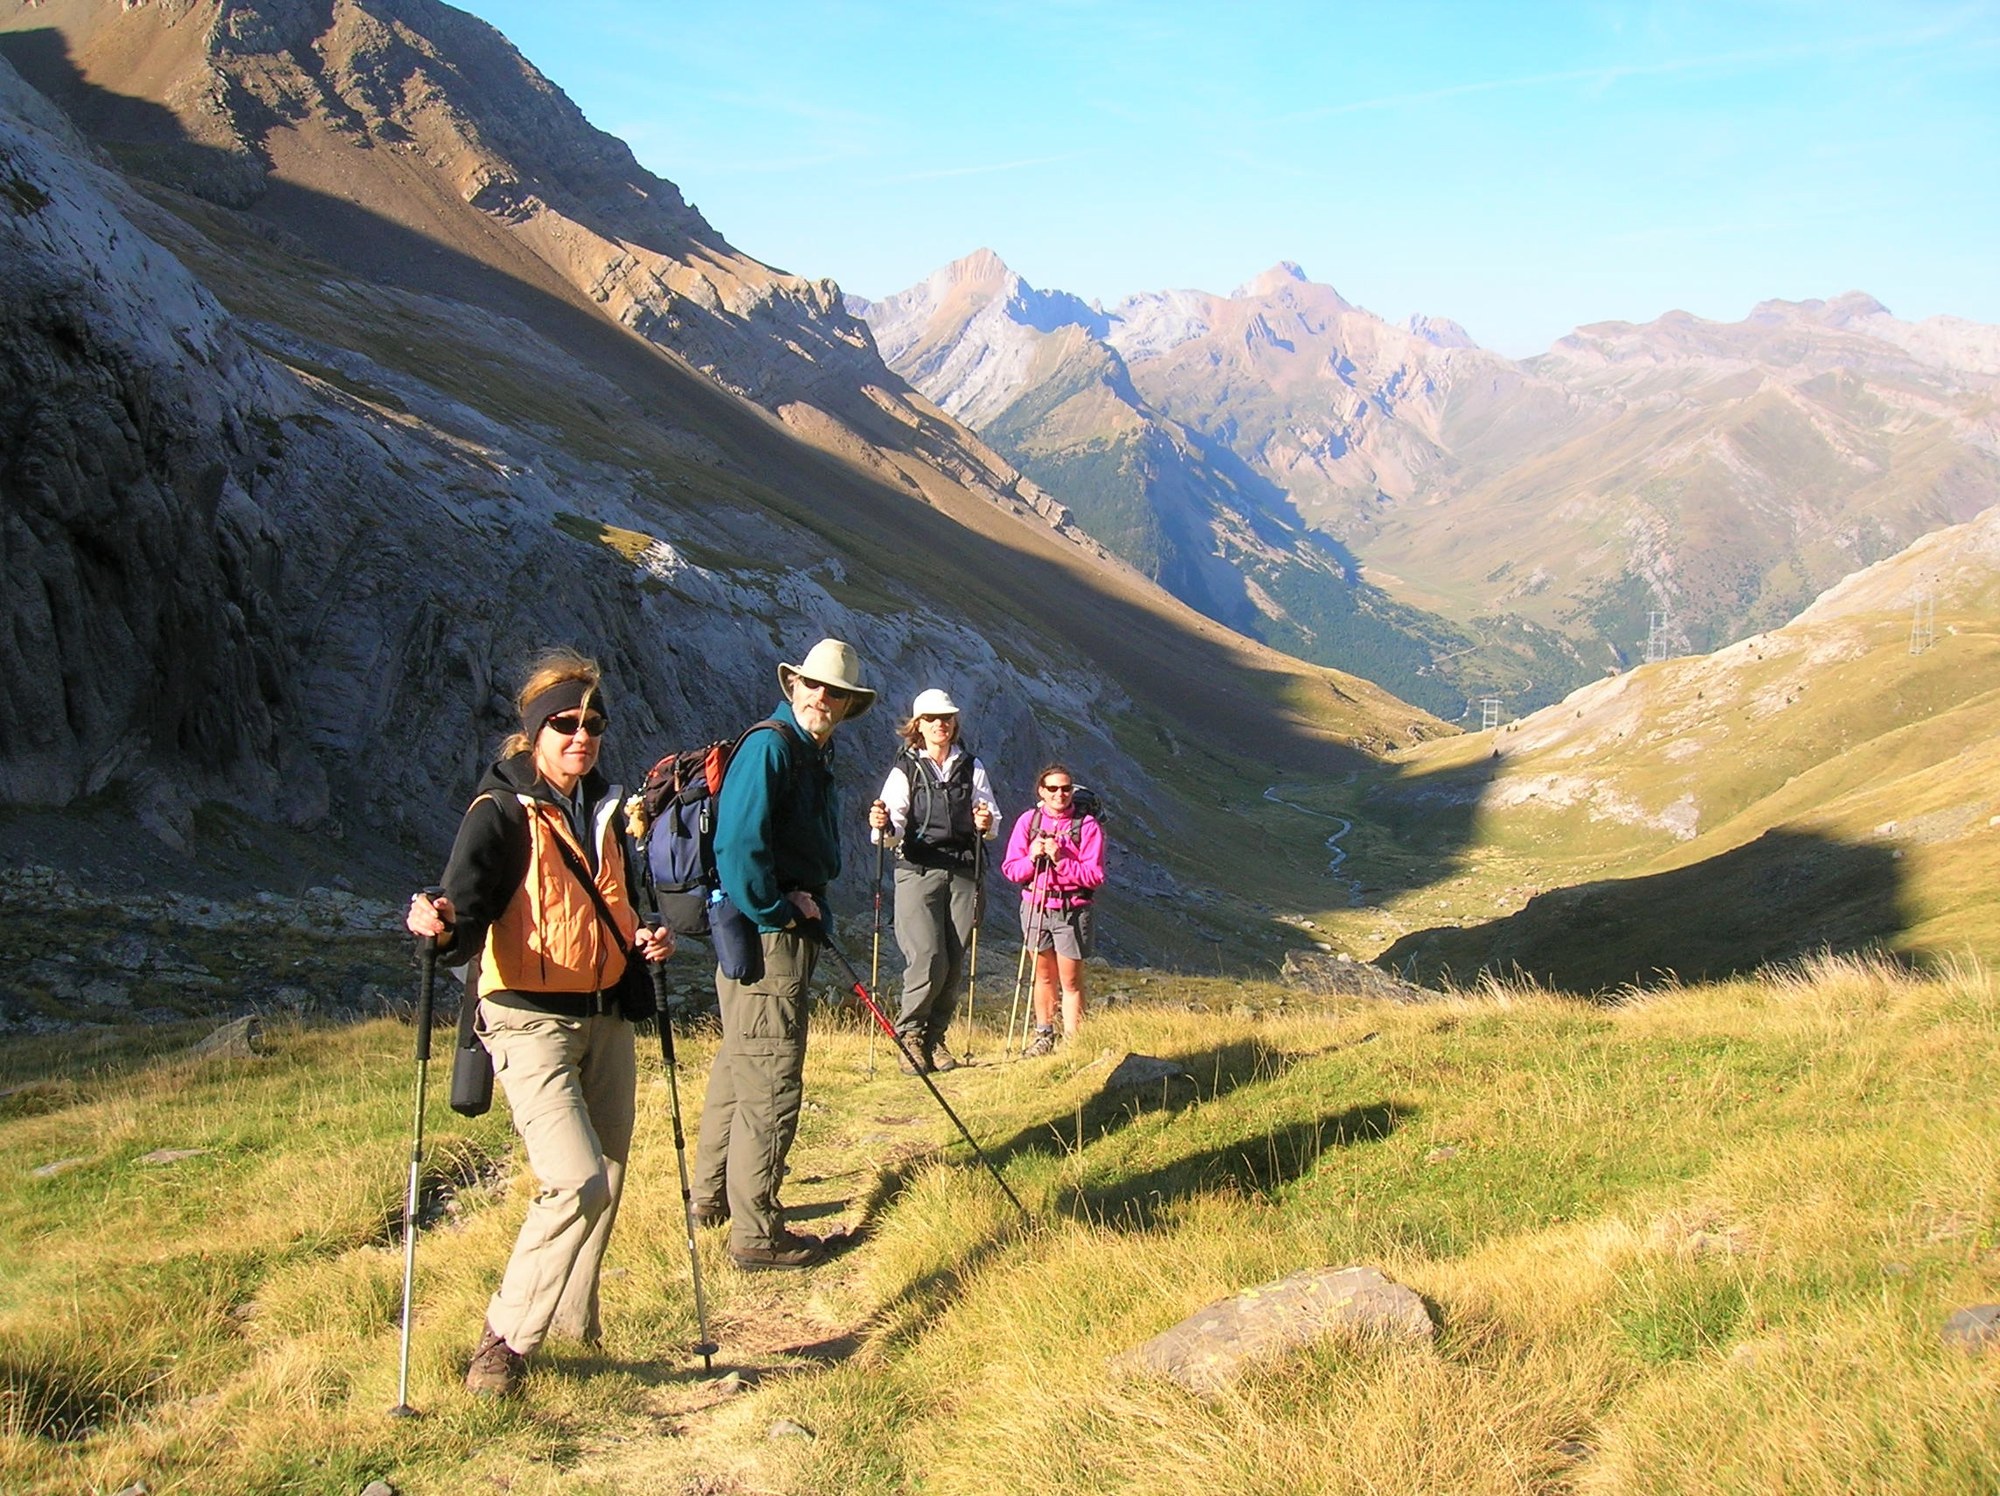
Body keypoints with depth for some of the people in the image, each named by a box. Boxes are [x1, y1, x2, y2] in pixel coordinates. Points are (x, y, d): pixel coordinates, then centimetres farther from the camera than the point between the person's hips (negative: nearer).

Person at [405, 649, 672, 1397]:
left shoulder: (603, 810, 13)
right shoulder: (501, 813, -9)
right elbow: (468, 912, -20)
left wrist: (646, 940, 7)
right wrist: (442, 927, -43)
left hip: (605, 1018, 7)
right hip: (531, 1021, -7)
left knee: (605, 1185, 10)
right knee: (577, 1183, -19)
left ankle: (573, 1327, 28)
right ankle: (505, 1339, -3)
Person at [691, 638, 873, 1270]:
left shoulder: (813, 755, 16)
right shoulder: (769, 747, -14)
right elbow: (738, 845, -24)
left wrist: (807, 905, 4)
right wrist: (779, 910, -16)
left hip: (787, 928, 11)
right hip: (763, 935, -11)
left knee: (738, 1068, 20)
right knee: (771, 1081, -6)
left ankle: (713, 1198, 34)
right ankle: (755, 1233, 1)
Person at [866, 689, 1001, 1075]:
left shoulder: (971, 767, 14)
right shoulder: (905, 770, 5)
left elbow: (993, 826, 12)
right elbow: (895, 828, -7)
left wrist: (987, 823, -12)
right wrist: (882, 827, -30)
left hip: (963, 872, 3)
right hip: (918, 871, -3)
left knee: (954, 965, 2)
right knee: (928, 961, -14)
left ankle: (935, 1037, 18)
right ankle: (910, 1034, 5)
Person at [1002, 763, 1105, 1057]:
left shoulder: (1087, 826, -5)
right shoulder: (1029, 820, 3)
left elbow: (1095, 876, -10)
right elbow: (1010, 869, 1)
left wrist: (1061, 860, -20)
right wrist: (1032, 858, -18)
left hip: (1071, 910, -3)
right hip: (1035, 907, 3)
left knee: (1071, 980, 0)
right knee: (1044, 976, 14)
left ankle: (1072, 1041, 6)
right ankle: (1043, 1036, 27)